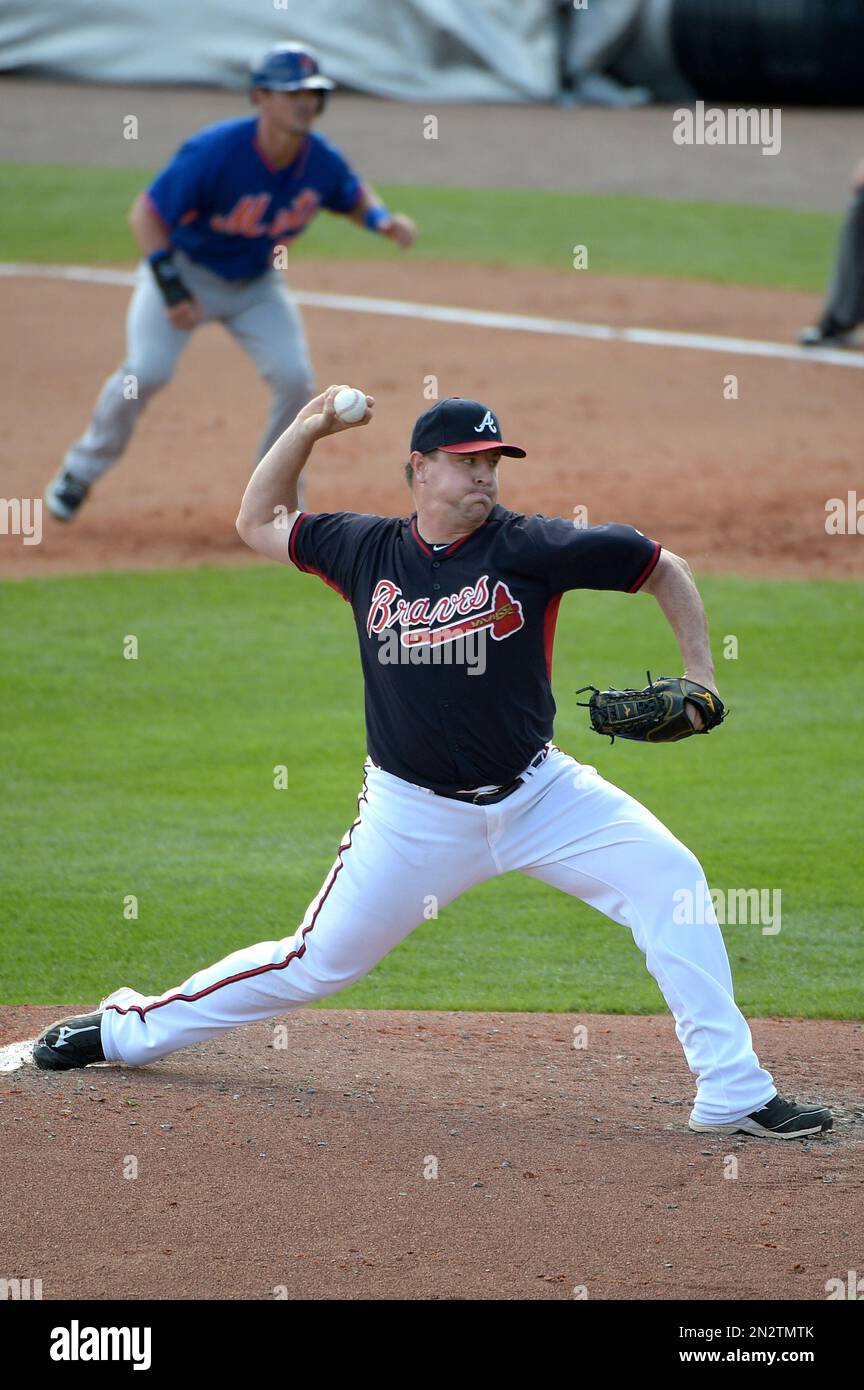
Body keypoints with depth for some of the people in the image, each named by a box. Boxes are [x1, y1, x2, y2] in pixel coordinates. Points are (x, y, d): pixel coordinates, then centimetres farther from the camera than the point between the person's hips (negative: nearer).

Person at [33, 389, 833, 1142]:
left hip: (539, 795, 0)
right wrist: (306, 430, 5)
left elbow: (663, 568, -2)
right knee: (318, 963, 1)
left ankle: (733, 1094, -15)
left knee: (669, 879, -18)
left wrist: (698, 673, -12)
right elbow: (259, 522, 15)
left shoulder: (528, 547, -8)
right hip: (414, 813, 0)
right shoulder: (369, 550, 1)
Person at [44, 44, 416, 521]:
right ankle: (82, 469, 3)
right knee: (147, 370, -20)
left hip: (255, 283, 4)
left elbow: (353, 195, 8)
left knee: (294, 377, -13)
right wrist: (171, 290, -31)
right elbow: (146, 214, -25)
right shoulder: (213, 153, -32)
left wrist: (383, 220, -15)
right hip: (184, 268, -4)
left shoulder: (321, 160, -16)